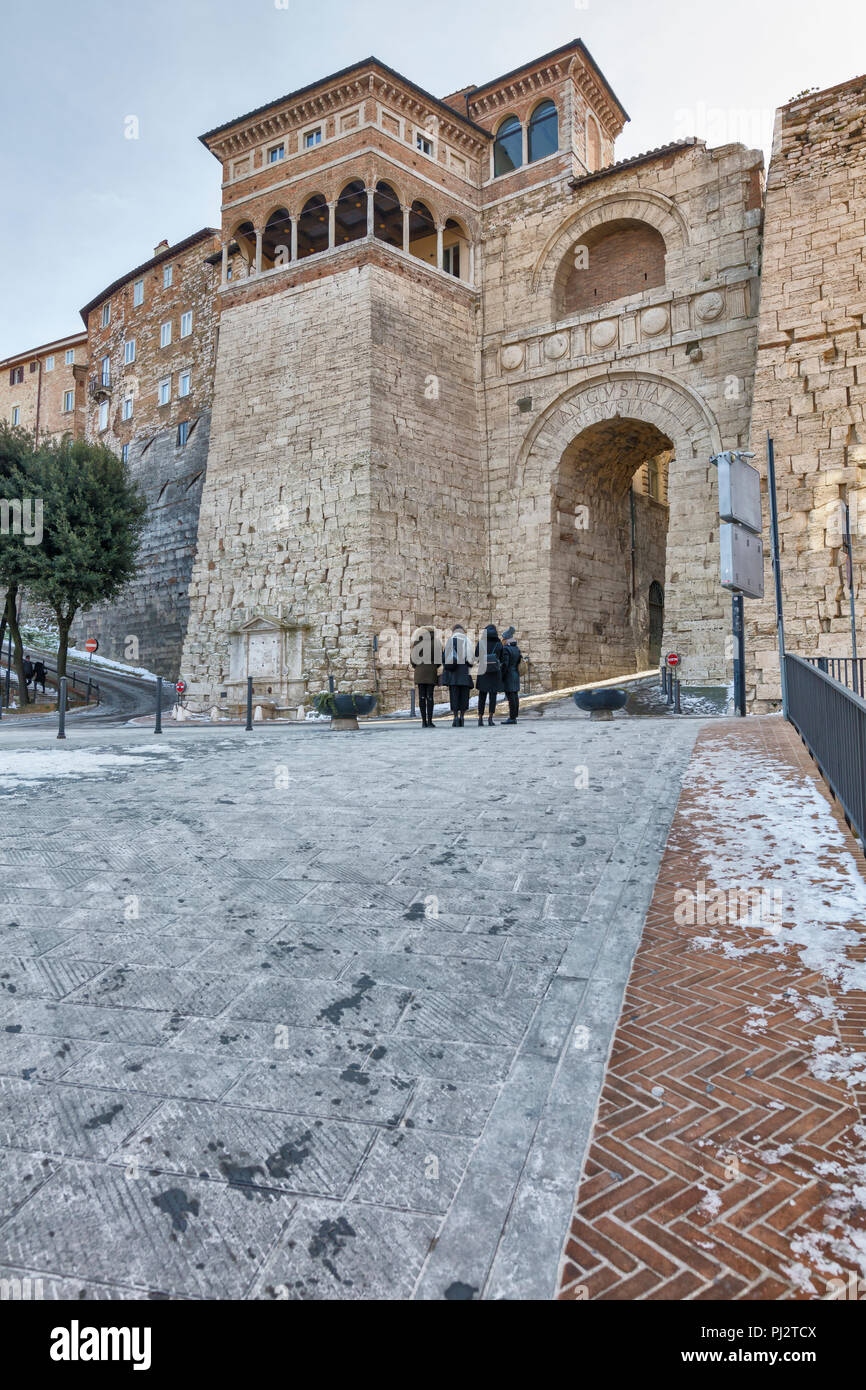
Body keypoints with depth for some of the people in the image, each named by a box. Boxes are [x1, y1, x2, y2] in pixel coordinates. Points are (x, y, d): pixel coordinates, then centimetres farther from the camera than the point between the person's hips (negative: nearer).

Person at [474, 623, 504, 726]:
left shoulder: (480, 642, -2)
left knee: (482, 695, 8)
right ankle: (490, 718, -7)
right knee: (493, 695, 3)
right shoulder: (498, 643, 0)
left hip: (483, 671, 0)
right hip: (495, 671, 0)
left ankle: (480, 718, 7)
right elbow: (501, 659, 2)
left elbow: (476, 657, 0)